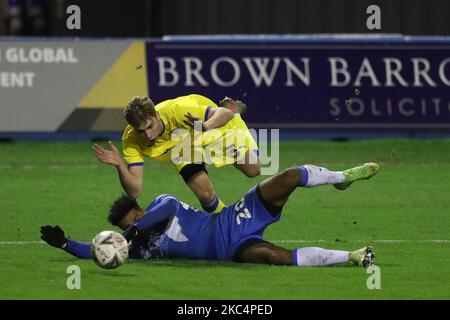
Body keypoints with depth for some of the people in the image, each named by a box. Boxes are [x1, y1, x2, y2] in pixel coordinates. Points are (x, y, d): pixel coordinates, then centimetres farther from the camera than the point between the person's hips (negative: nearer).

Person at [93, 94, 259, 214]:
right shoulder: (131, 141, -34)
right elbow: (134, 191, -35)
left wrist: (206, 126, -62)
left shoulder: (175, 111, -45)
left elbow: (224, 113, -39)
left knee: (253, 170, 4)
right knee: (205, 194, -19)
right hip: (182, 148, 2)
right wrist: (120, 166, -55)